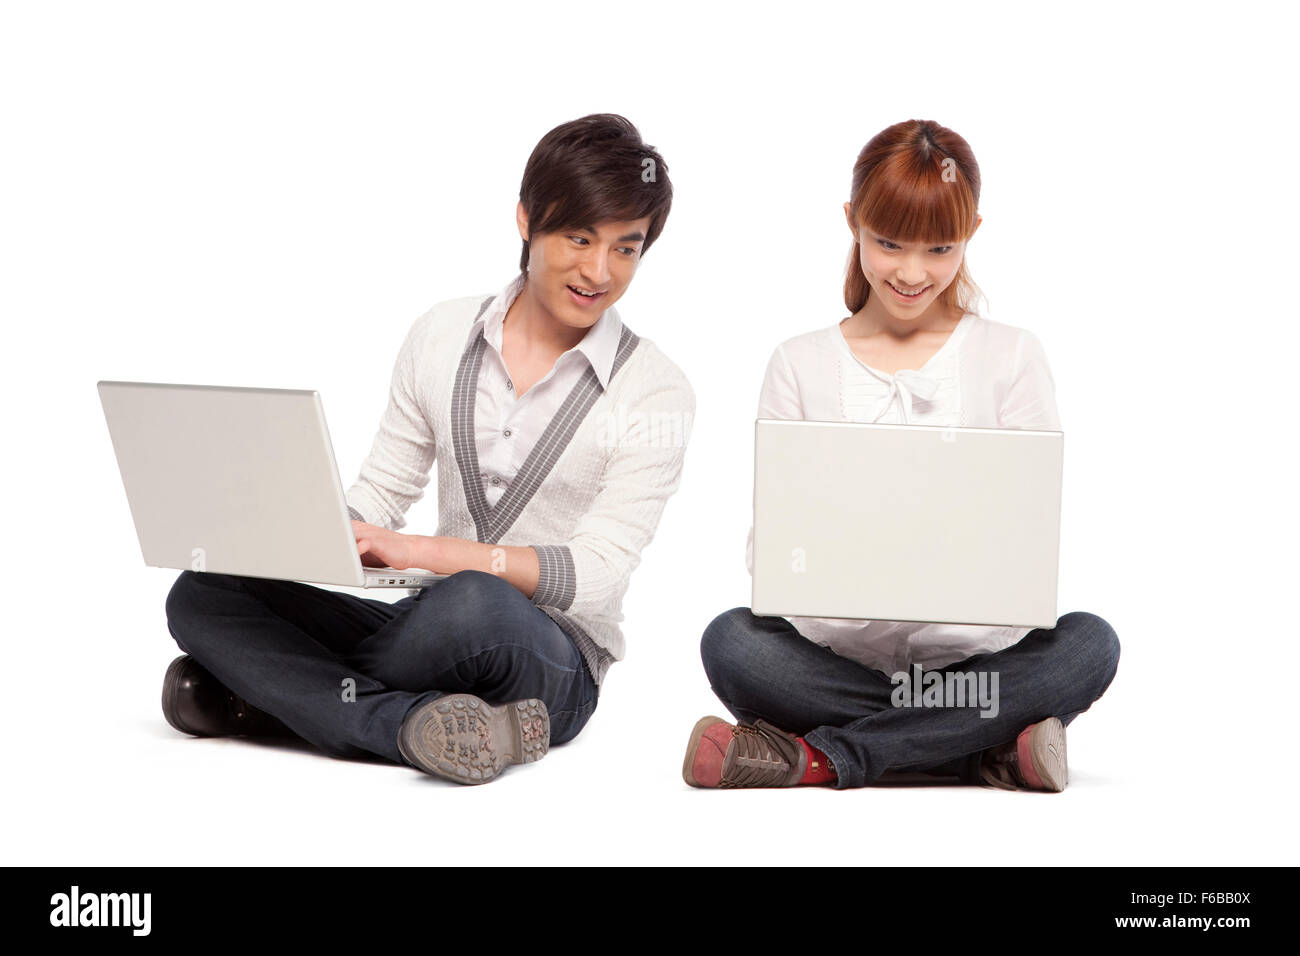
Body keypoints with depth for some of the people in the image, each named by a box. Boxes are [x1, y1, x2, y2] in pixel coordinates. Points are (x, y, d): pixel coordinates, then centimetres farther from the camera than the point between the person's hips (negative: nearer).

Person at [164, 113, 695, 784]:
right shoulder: (443, 336, 7)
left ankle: (266, 694, -20)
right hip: (431, 623, 5)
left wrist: (422, 551, -25)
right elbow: (379, 492, 12)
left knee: (471, 604, -40)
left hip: (552, 662, -4)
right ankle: (410, 724, -32)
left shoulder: (655, 391, -5)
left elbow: (596, 572, -13)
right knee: (202, 595, -16)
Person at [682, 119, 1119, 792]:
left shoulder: (1011, 356, 8)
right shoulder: (799, 365, 10)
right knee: (730, 641, -28)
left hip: (973, 656, 0)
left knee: (1088, 643, -29)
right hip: (835, 656, 0)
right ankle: (992, 752, -26)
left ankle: (819, 757, -27)